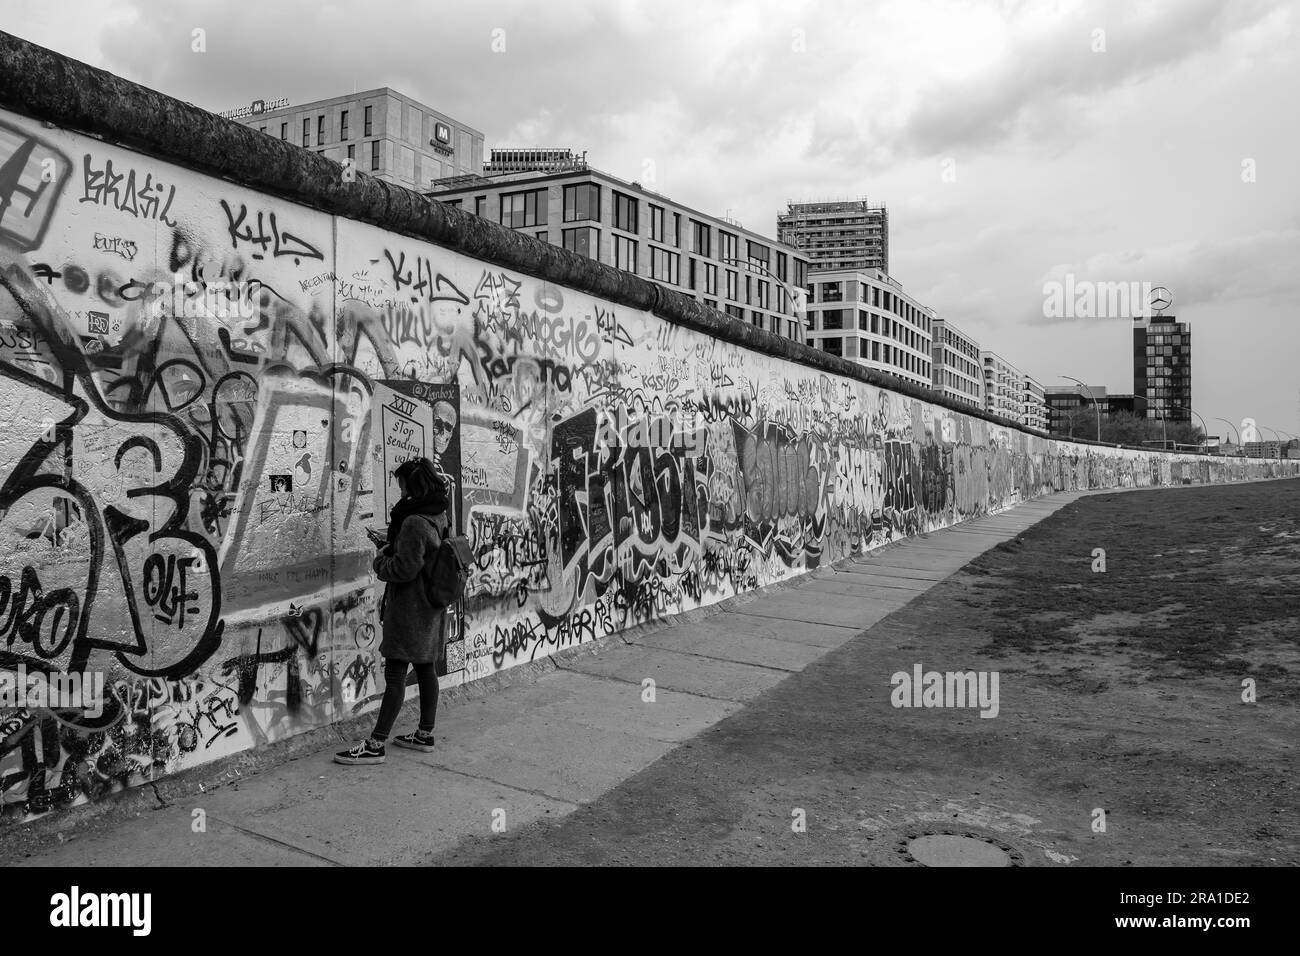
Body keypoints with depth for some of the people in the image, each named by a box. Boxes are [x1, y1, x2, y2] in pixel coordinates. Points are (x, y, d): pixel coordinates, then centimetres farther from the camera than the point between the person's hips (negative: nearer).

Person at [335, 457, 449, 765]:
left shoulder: (414, 523, -22)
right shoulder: (439, 518, 8)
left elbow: (405, 568, -23)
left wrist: (381, 560, -5)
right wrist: (389, 546, 11)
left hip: (410, 610, -10)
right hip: (431, 610, 10)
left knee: (395, 674, -5)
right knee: (426, 670, 15)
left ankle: (375, 745, 2)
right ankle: (425, 735, 26)